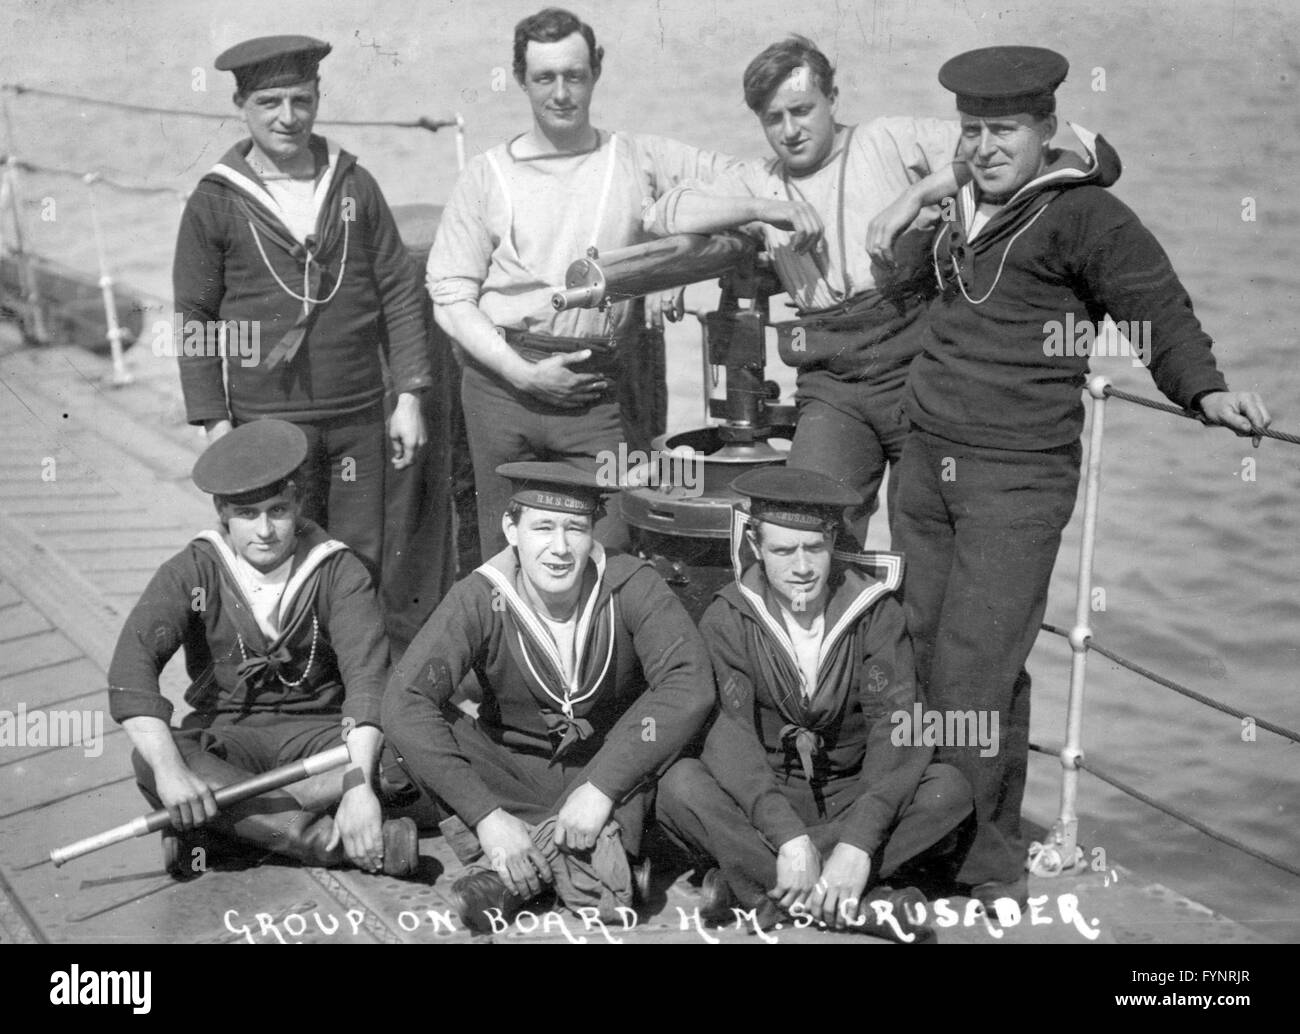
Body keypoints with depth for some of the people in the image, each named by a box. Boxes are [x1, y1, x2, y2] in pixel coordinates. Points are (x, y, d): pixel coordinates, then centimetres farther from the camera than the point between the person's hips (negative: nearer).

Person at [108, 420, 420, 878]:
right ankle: (325, 837, -32)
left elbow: (367, 674, -22)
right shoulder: (193, 571, -7)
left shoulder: (337, 570, -9)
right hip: (226, 734, 1)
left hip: (321, 729, 0)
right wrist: (169, 768, -36)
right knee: (148, 763, -31)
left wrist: (358, 784, -37)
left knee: (396, 753, -31)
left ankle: (226, 824, -25)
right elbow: (132, 663, -20)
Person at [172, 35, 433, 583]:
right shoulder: (213, 203, -1)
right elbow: (194, 318, 1)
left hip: (360, 415, 2)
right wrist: (215, 423, -4)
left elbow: (398, 293, 7)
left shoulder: (355, 185, 5)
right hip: (266, 421, -2)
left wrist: (409, 396, 2)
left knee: (361, 565, 8)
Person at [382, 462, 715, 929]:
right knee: (426, 724, -25)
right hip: (513, 775, 0)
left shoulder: (631, 586, -16)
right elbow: (404, 701, -26)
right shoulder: (479, 599, -16)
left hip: (613, 778, 0)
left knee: (675, 715, -29)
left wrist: (601, 787, -36)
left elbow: (691, 685, -28)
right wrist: (486, 814, -35)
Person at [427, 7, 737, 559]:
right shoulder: (487, 173, 7)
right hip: (502, 378, 0)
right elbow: (450, 295, 4)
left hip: (599, 388, 0)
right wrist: (523, 373, -9)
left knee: (607, 553, -6)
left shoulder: (638, 159, 7)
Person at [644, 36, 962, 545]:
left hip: (921, 368, -2)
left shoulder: (890, 140, 5)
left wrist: (915, 195, -17)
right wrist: (761, 207, -9)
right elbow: (662, 216, 2)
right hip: (832, 384, 2)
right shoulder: (757, 181, 13)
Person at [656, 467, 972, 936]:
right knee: (681, 785, -29)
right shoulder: (727, 619, -8)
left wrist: (858, 844, -32)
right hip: (763, 801, -1)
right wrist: (789, 836, -35)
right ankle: (860, 906, -32)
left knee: (948, 789, -26)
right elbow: (728, 732, -20)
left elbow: (898, 729, -17)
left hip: (853, 798, 1)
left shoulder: (876, 612, -6)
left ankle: (755, 886, -27)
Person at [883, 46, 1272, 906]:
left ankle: (985, 865, 7)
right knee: (925, 653, 9)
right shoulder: (964, 213, 13)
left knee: (972, 675, -10)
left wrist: (1205, 388, -22)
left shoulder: (1082, 213, -6)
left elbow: (1158, 304, -9)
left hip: (1019, 479, -7)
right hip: (928, 461, 7)